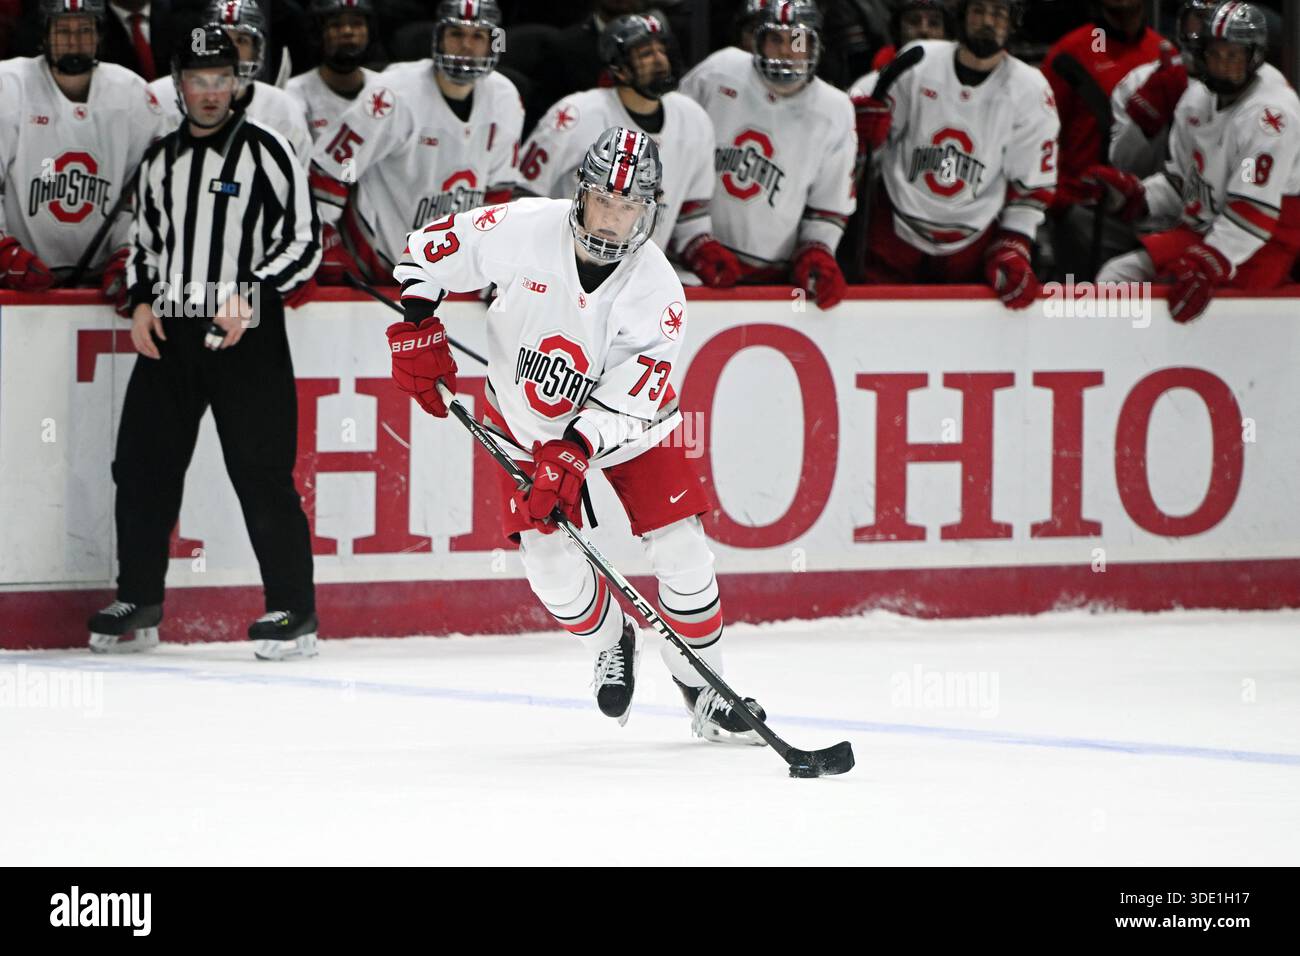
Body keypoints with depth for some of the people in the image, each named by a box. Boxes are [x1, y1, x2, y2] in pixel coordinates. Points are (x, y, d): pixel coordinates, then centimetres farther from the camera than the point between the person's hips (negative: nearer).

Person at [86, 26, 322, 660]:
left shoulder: (266, 150, -3)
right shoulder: (160, 160, 14)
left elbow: (304, 243, -6)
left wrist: (252, 296, -17)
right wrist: (142, 302, 6)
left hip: (247, 335, -6)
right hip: (167, 333, 6)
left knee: (262, 475, -10)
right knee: (142, 467, 5)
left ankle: (294, 612, -7)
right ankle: (137, 607, 15)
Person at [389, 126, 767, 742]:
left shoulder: (656, 287, -25)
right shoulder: (524, 230, -23)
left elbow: (628, 394, -28)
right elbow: (431, 248, -9)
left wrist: (576, 451, -40)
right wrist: (416, 328, -15)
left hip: (622, 422, 0)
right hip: (528, 422, 0)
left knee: (681, 550, -10)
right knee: (551, 564, -9)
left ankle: (703, 687, 8)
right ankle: (610, 643, 23)